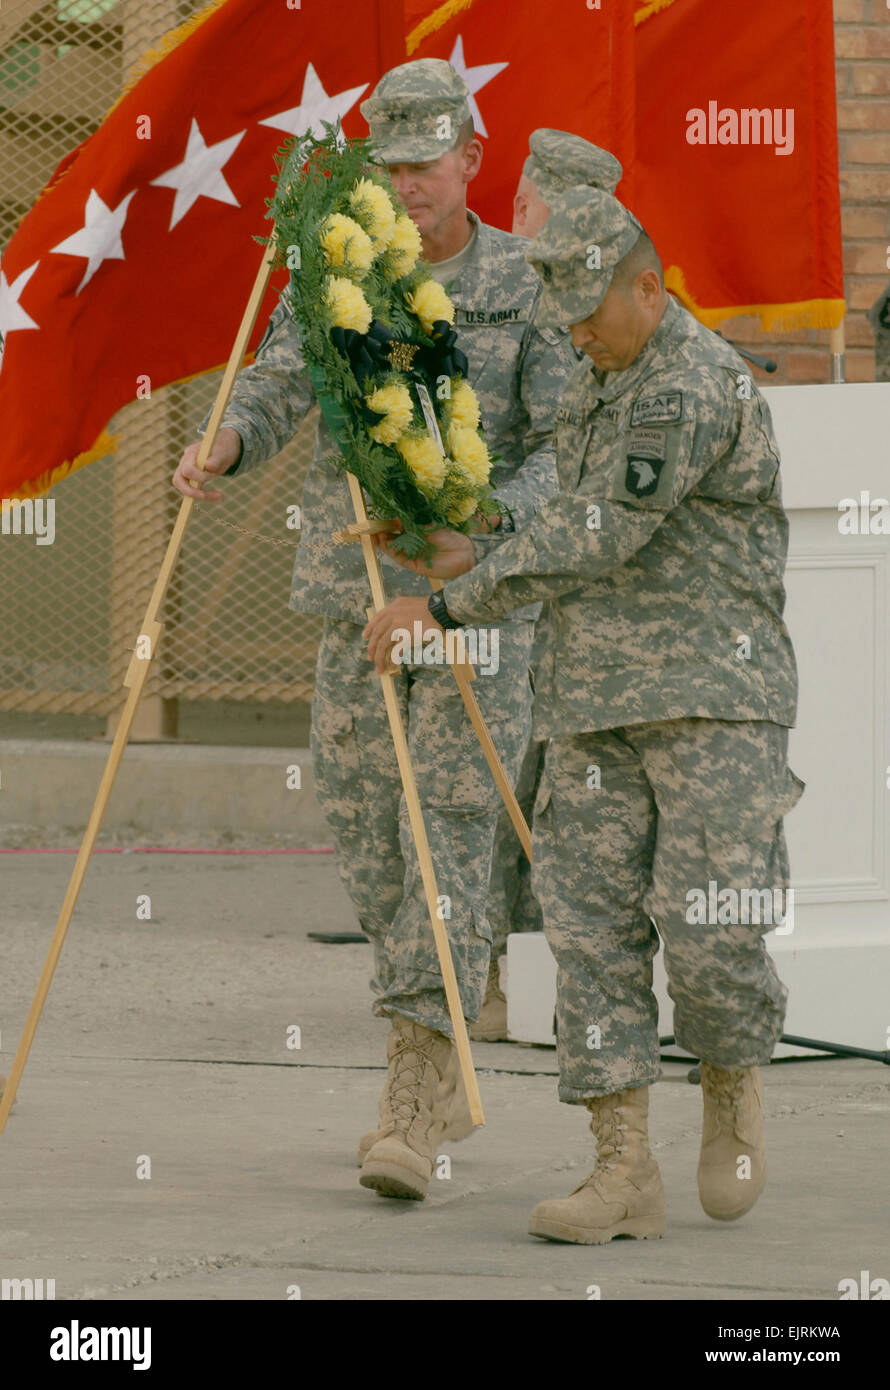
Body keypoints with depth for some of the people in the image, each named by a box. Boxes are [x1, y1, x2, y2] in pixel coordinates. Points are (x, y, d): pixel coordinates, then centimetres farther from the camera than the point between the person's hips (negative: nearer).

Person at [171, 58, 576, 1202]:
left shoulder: (529, 291, -4)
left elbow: (568, 452, -9)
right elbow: (273, 393, -4)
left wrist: (484, 519, -28)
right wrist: (220, 449, -27)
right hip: (357, 597, 4)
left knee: (451, 828, -12)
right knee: (365, 833, 7)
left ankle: (413, 1101, -15)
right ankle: (442, 1087, 21)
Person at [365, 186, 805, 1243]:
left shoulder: (697, 385, -13)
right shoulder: (594, 391, 19)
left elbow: (601, 538, -18)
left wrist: (451, 602, -14)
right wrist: (477, 566, 11)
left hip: (714, 698, -8)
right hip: (599, 713, 8)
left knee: (709, 930, -13)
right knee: (594, 931, -3)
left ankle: (733, 1078, 18)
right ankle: (623, 1174, -3)